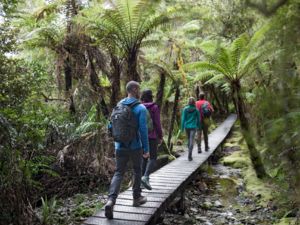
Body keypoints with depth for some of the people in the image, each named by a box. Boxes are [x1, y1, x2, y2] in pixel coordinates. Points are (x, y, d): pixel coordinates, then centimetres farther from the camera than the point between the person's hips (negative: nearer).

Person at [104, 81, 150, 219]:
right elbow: (143, 130, -16)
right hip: (135, 147, -4)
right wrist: (146, 149, -8)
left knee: (118, 173, 5)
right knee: (137, 172, 18)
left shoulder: (118, 106, 6)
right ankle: (137, 198, 31)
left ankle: (111, 200, -14)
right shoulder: (141, 108, -13)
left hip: (120, 147, 4)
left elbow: (114, 126, 11)